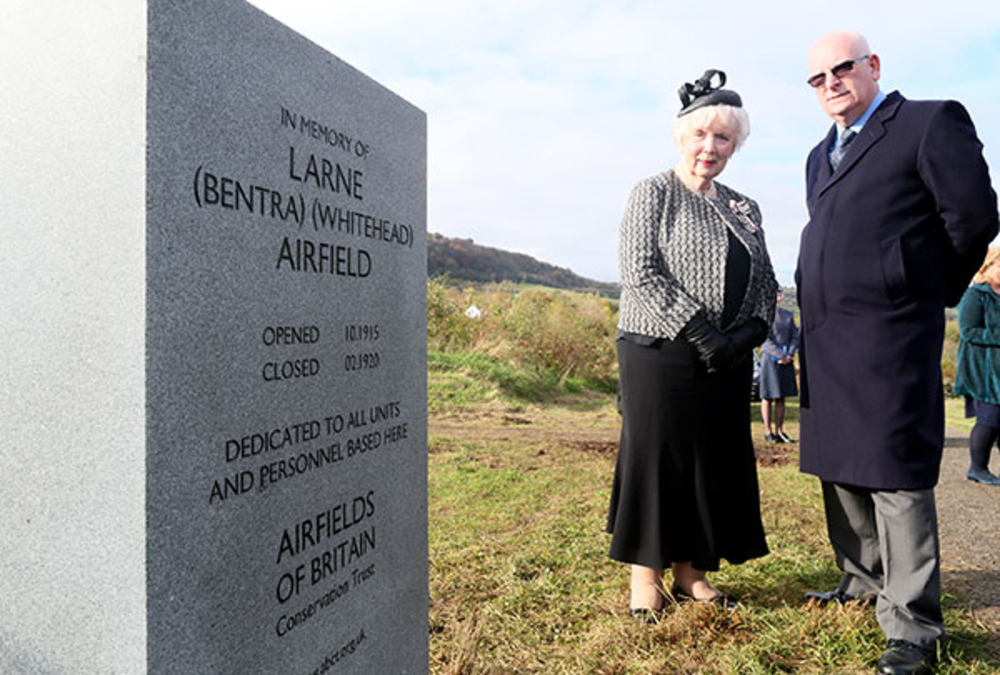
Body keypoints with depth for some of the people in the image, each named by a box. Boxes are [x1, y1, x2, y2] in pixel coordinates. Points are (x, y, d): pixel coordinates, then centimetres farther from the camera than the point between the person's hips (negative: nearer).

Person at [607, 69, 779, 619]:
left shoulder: (744, 209, 17)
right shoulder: (653, 193, 0)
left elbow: (766, 282, 14)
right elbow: (640, 270, -12)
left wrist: (751, 330, -7)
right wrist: (700, 330, -18)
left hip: (727, 361, 6)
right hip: (660, 353, -5)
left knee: (715, 460, 8)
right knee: (656, 456, 0)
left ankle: (691, 572, 22)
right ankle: (646, 574, 15)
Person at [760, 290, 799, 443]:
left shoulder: (788, 315, 14)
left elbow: (795, 337, 10)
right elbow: (765, 340, -10)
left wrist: (789, 355, -5)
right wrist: (781, 356, -14)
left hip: (786, 361, 5)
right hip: (770, 359, -5)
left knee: (781, 397, 7)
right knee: (768, 397, 0)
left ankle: (780, 431, 11)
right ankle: (769, 432, 5)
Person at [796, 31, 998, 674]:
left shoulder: (932, 122, -2)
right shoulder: (821, 155, 21)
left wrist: (930, 292, 4)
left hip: (889, 336, -8)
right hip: (825, 339, 8)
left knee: (896, 477, -5)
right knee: (841, 470, 15)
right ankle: (863, 583, 32)